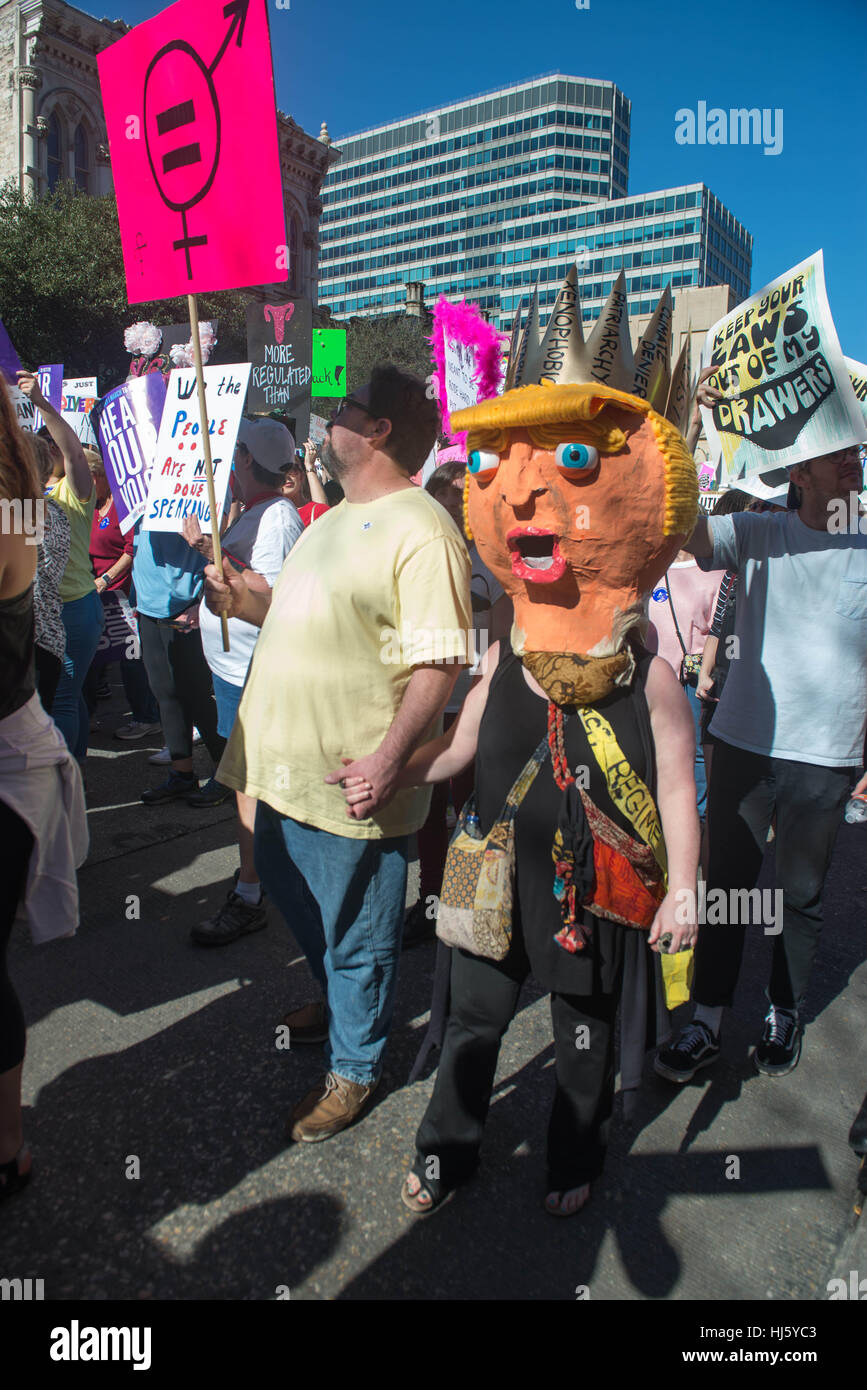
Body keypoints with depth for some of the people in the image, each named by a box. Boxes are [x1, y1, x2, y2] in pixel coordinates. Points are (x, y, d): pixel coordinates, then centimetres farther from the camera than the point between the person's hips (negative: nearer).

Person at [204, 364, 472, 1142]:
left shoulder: (419, 530, -17)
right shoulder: (336, 518, 14)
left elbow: (438, 661, -23)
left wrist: (392, 755, -31)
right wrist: (246, 603, 9)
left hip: (351, 781, -10)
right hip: (287, 762, 10)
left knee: (355, 934, 10)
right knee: (298, 903, 27)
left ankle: (354, 1068, 33)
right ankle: (339, 1002, 53)